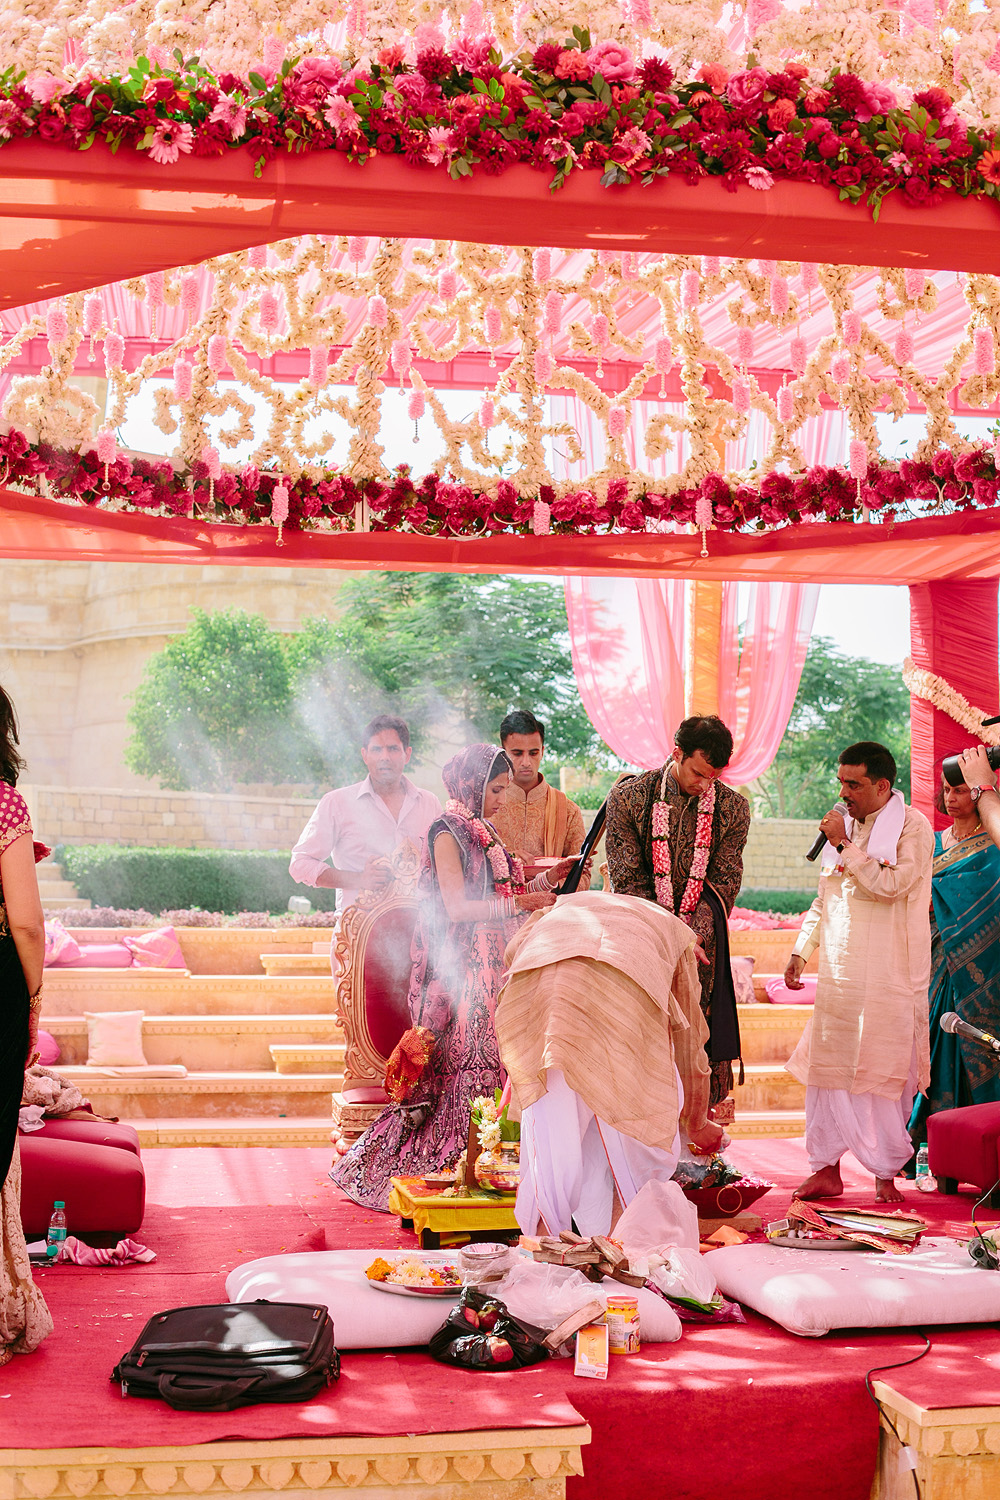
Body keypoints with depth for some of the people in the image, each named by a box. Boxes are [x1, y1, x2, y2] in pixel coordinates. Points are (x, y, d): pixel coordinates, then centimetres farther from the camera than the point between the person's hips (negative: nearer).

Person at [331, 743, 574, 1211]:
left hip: (489, 968, 8)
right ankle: (456, 1165, -2)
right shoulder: (448, 832, -8)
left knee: (489, 1058, 3)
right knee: (466, 1064, -8)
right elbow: (457, 908, -16)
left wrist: (547, 880, 7)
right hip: (459, 967, -8)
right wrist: (520, 903, -17)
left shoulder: (483, 832, 17)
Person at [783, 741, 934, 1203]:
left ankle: (886, 1174, 9)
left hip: (889, 978, -6)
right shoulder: (844, 825, 15)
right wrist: (801, 949, 16)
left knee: (885, 1075, -2)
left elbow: (891, 885, -19)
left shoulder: (912, 827, -4)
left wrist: (845, 845, -13)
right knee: (826, 1066, 4)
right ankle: (826, 1169, 11)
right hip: (838, 972, 6)